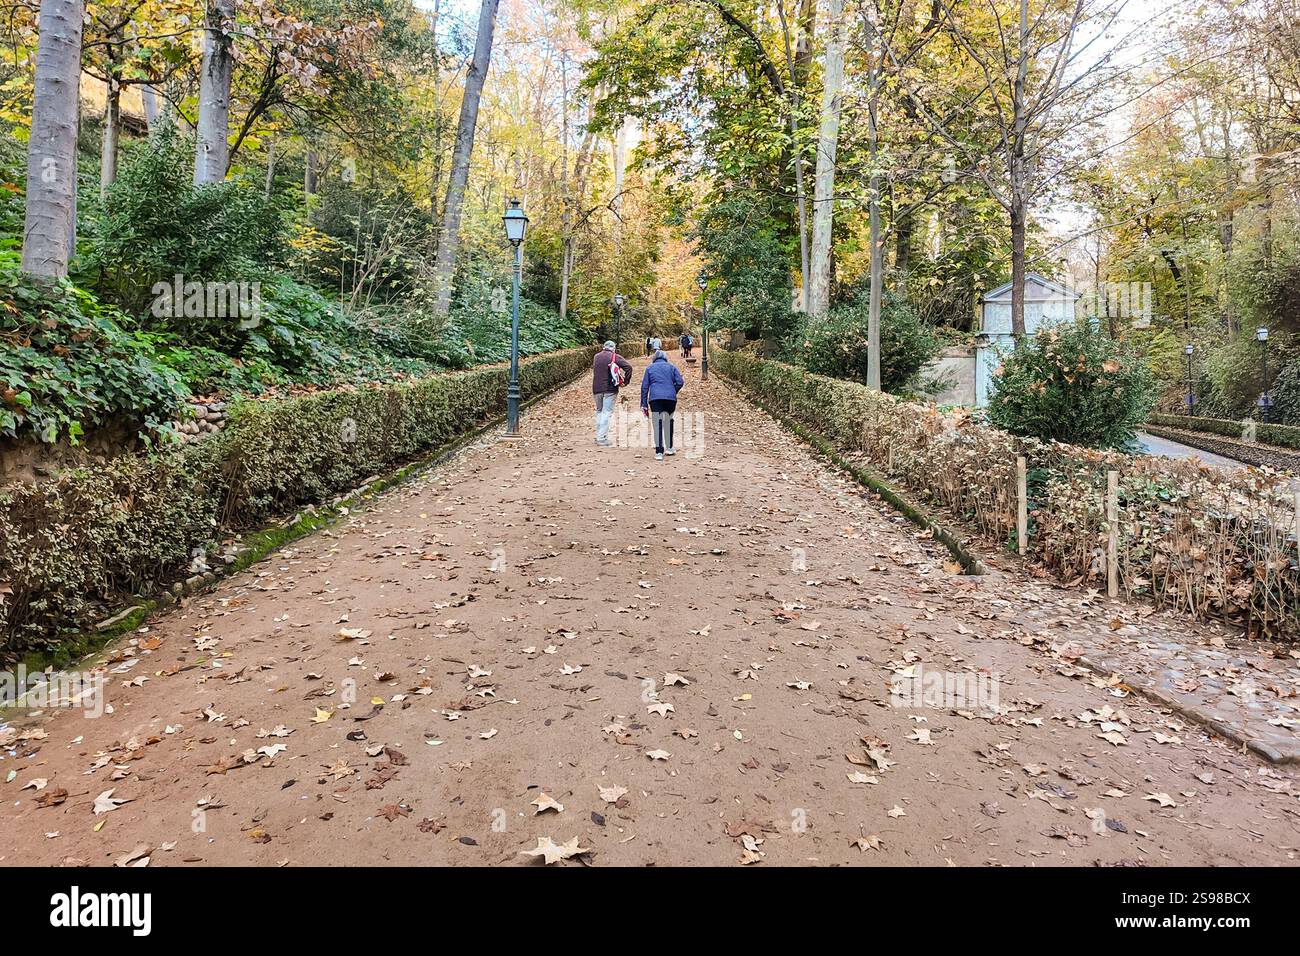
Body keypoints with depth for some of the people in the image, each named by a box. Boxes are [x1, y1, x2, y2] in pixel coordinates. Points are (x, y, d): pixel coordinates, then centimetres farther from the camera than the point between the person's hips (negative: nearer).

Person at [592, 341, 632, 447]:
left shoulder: (596, 357, 12)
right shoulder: (615, 357, -4)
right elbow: (628, 366, -14)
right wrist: (625, 381, -6)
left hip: (596, 389, 5)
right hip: (610, 389, -5)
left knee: (599, 411, 17)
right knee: (606, 412, -3)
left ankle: (598, 436, 18)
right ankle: (601, 438, -8)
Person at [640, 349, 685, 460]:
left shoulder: (650, 368, 16)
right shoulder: (671, 367, 15)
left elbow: (644, 386, 9)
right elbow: (680, 382, 3)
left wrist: (644, 404, 9)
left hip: (655, 398, -1)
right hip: (670, 398, 1)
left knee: (657, 424, -2)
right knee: (668, 422, 18)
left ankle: (659, 452, -9)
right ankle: (669, 448, 28)